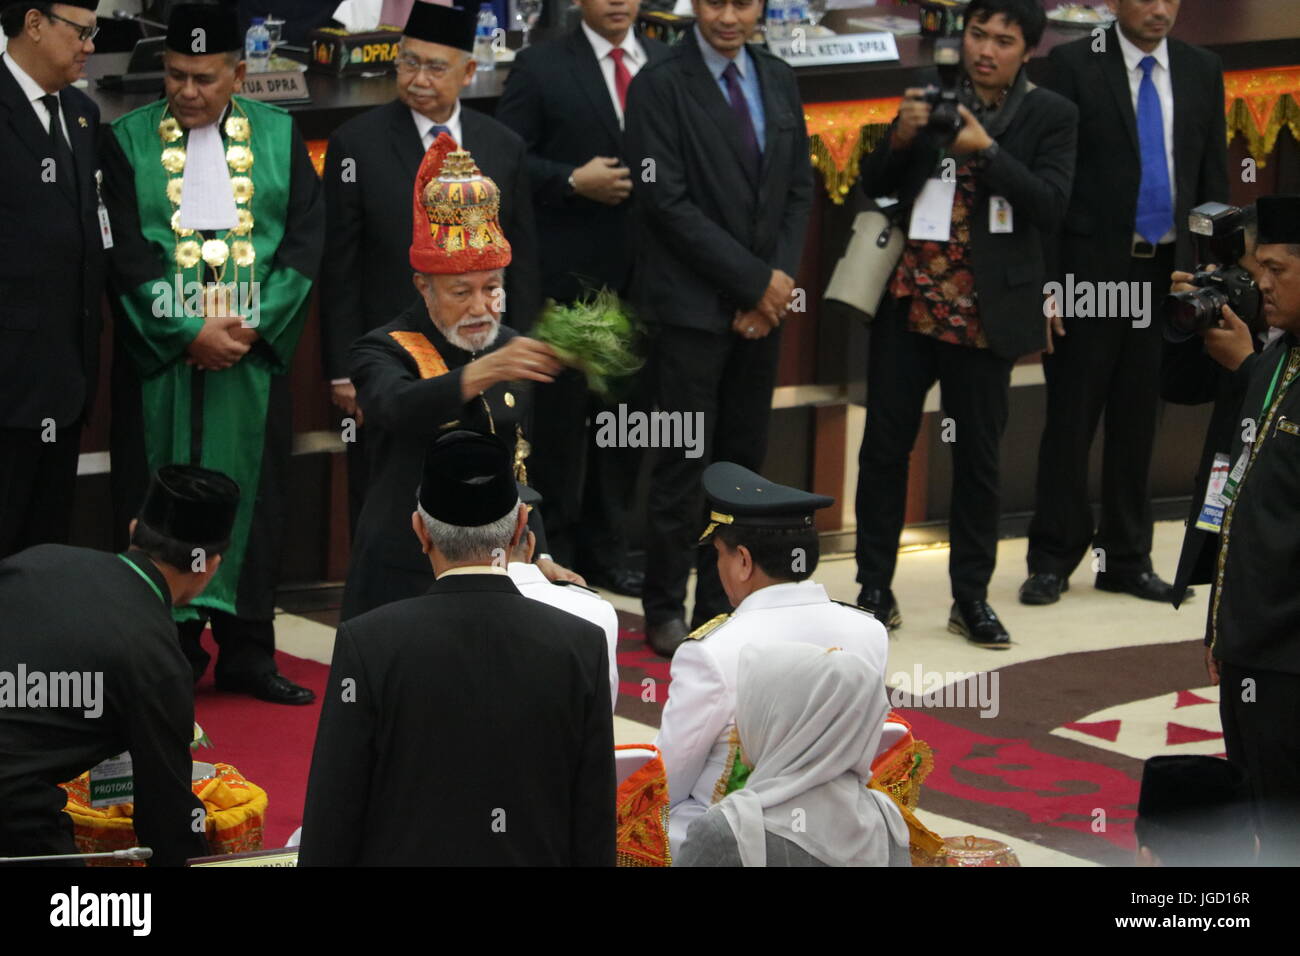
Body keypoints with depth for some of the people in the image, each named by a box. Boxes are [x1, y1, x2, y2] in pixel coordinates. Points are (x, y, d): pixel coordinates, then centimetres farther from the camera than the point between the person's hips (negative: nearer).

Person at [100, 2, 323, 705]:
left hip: (254, 351, 1)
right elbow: (127, 251, -5)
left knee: (252, 495, 4)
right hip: (160, 353, -1)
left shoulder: (279, 136, 5)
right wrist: (190, 331, -15)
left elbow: (304, 241, 1)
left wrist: (257, 326, -11)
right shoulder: (130, 141, 0)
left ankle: (246, 653, 12)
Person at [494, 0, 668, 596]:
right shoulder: (540, 68, -3)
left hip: (645, 273, 4)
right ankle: (554, 555, 13)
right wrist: (573, 181, -16)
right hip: (568, 275, -4)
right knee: (561, 417, 2)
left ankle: (605, 551, 22)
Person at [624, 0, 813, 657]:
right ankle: (664, 609, 10)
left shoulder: (778, 82, 10)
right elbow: (667, 202, -14)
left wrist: (779, 281, -3)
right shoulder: (661, 85, -8)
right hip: (692, 303, -5)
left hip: (762, 305, 6)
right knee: (685, 462, -2)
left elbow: (798, 192, 11)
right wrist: (755, 279, -13)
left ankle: (720, 604, 16)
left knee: (743, 458, 8)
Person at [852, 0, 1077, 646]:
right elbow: (874, 185, 8)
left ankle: (971, 598, 16)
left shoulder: (1050, 115, 0)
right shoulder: (932, 96, 6)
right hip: (908, 299, 2)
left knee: (977, 457, 6)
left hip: (982, 312, -2)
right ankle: (875, 590, 12)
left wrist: (987, 151, -20)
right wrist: (900, 137, -11)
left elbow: (1051, 205, -10)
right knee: (884, 445, 3)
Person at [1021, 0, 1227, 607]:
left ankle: (1126, 560, 19)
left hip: (1167, 271, 3)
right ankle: (1053, 559, 11)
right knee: (1070, 418, 2)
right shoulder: (1074, 65, -4)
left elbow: (1213, 180, 12)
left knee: (1137, 420, 10)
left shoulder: (1201, 72, 9)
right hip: (1091, 270, -3)